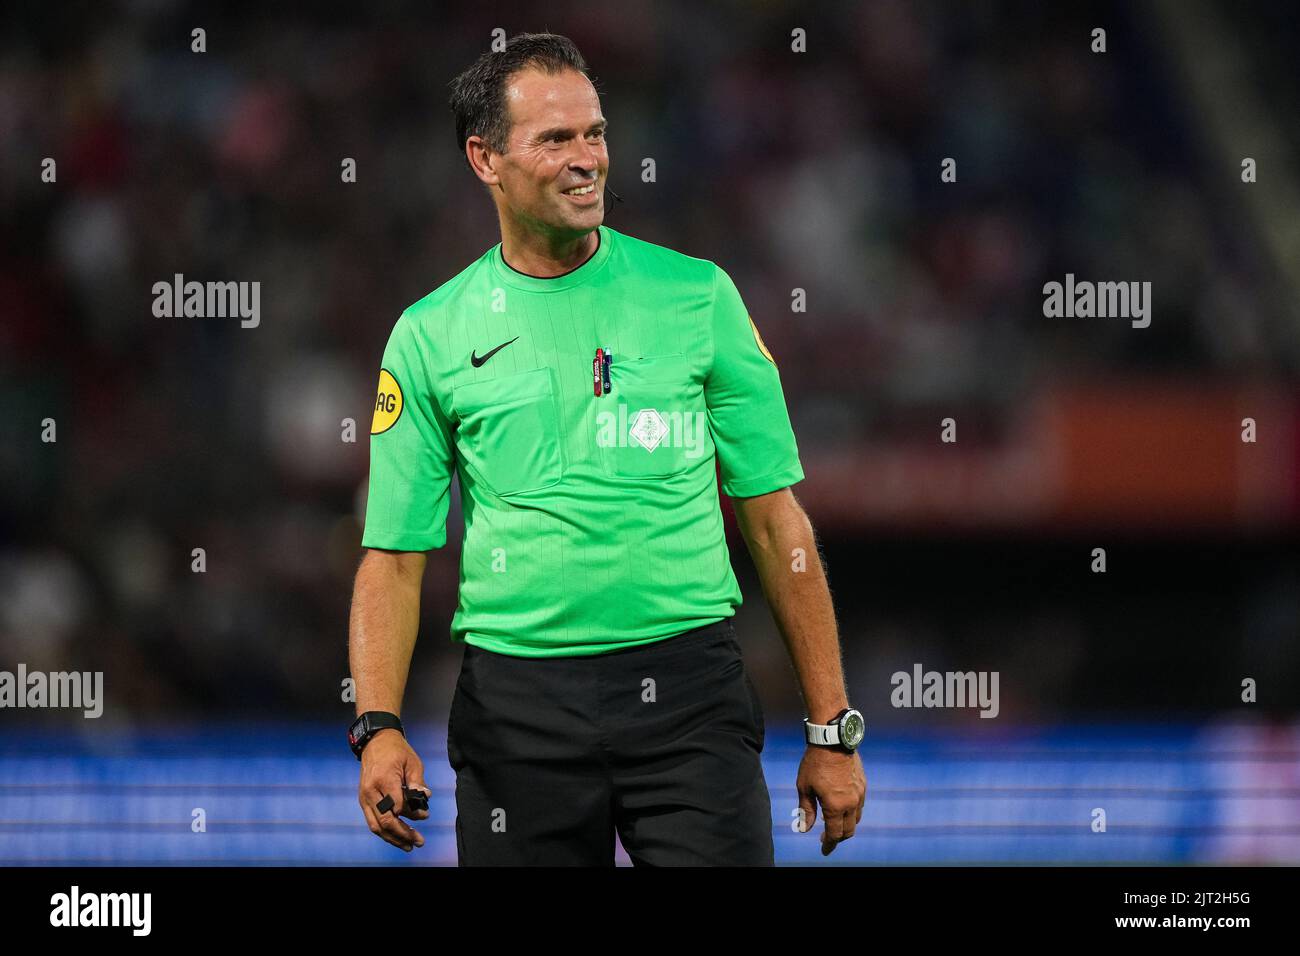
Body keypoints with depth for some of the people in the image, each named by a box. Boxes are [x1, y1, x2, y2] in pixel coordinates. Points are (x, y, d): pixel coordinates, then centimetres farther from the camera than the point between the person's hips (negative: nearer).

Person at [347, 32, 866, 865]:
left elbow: (775, 521, 6)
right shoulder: (430, 336, 5)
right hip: (517, 701, 0)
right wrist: (378, 726, -12)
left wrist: (832, 730, 2)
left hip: (688, 691, 0)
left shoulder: (698, 296, 5)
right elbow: (395, 555, 4)